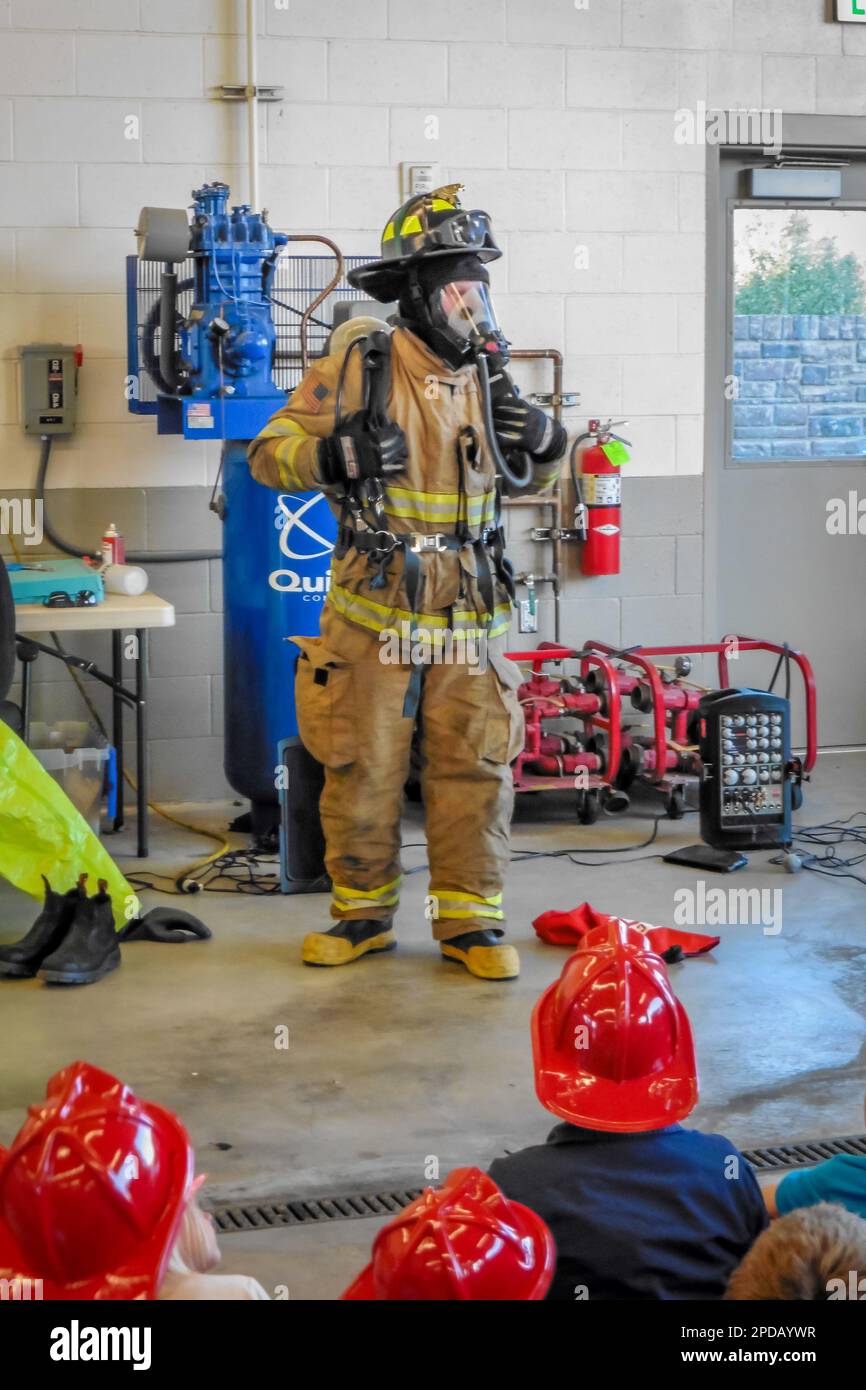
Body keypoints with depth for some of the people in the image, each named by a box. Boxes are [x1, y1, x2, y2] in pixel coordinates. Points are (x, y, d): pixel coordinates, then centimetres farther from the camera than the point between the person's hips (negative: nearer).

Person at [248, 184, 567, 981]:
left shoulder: (489, 379, 7)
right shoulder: (353, 372, -6)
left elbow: (526, 480, 20)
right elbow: (268, 455, -5)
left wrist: (544, 443, -2)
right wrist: (335, 456, -22)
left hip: (469, 622, 3)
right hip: (372, 617, -3)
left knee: (476, 772, 5)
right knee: (361, 772, 5)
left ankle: (469, 919, 16)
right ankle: (363, 913, 21)